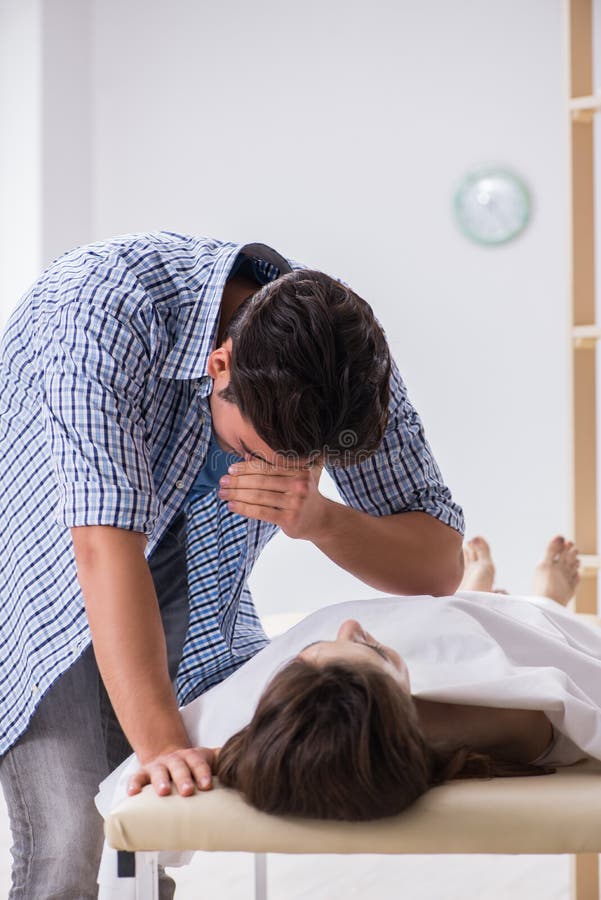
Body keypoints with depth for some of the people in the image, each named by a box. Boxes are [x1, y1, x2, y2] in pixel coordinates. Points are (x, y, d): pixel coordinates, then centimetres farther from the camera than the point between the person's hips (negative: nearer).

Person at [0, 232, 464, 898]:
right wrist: (160, 741, -45)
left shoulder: (344, 351, -21)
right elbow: (106, 545, -39)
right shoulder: (106, 302, -36)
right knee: (67, 846, -16)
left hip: (181, 580, 4)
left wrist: (317, 518, -37)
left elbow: (441, 565, -19)